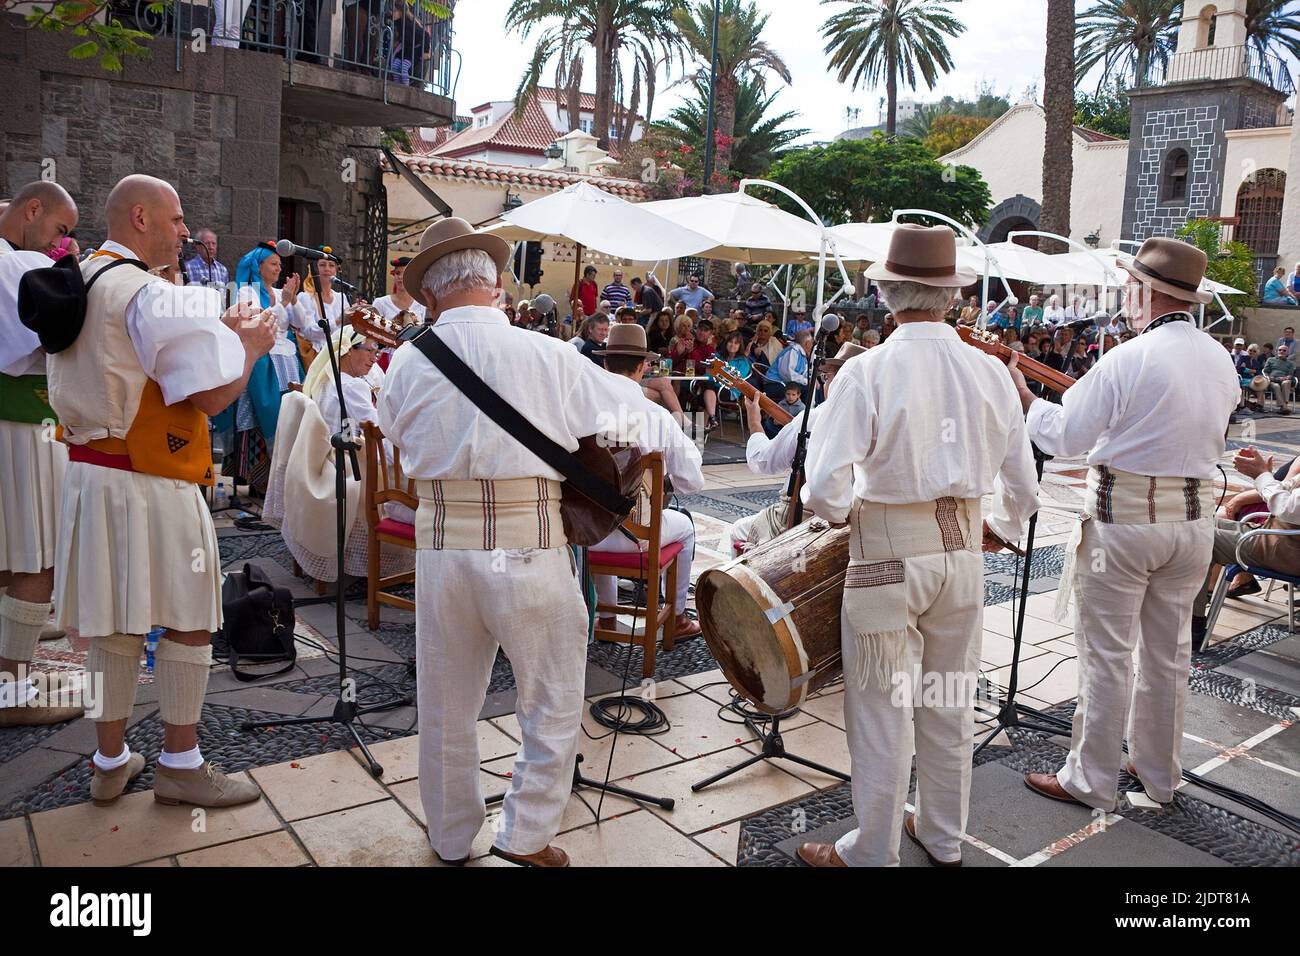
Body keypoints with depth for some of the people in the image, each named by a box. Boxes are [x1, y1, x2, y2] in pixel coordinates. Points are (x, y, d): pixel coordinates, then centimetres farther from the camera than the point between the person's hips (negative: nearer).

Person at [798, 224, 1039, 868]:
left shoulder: (867, 371, -14)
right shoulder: (988, 371, -1)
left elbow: (824, 489, -20)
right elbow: (1023, 487, 6)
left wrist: (844, 514, 3)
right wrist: (1000, 529, 26)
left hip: (888, 554, -5)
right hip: (963, 550, 5)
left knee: (883, 712, 8)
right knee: (951, 704, 19)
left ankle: (871, 854, 25)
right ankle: (944, 839, 38)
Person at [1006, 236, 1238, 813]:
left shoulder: (1129, 360, -17)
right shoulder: (1220, 361, 6)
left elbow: (1065, 437, -13)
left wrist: (1022, 395, 1)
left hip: (1124, 518, -7)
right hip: (1194, 517, 7)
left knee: (1108, 654, 3)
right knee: (1169, 652, 16)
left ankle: (1090, 780, 14)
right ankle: (1160, 773, 31)